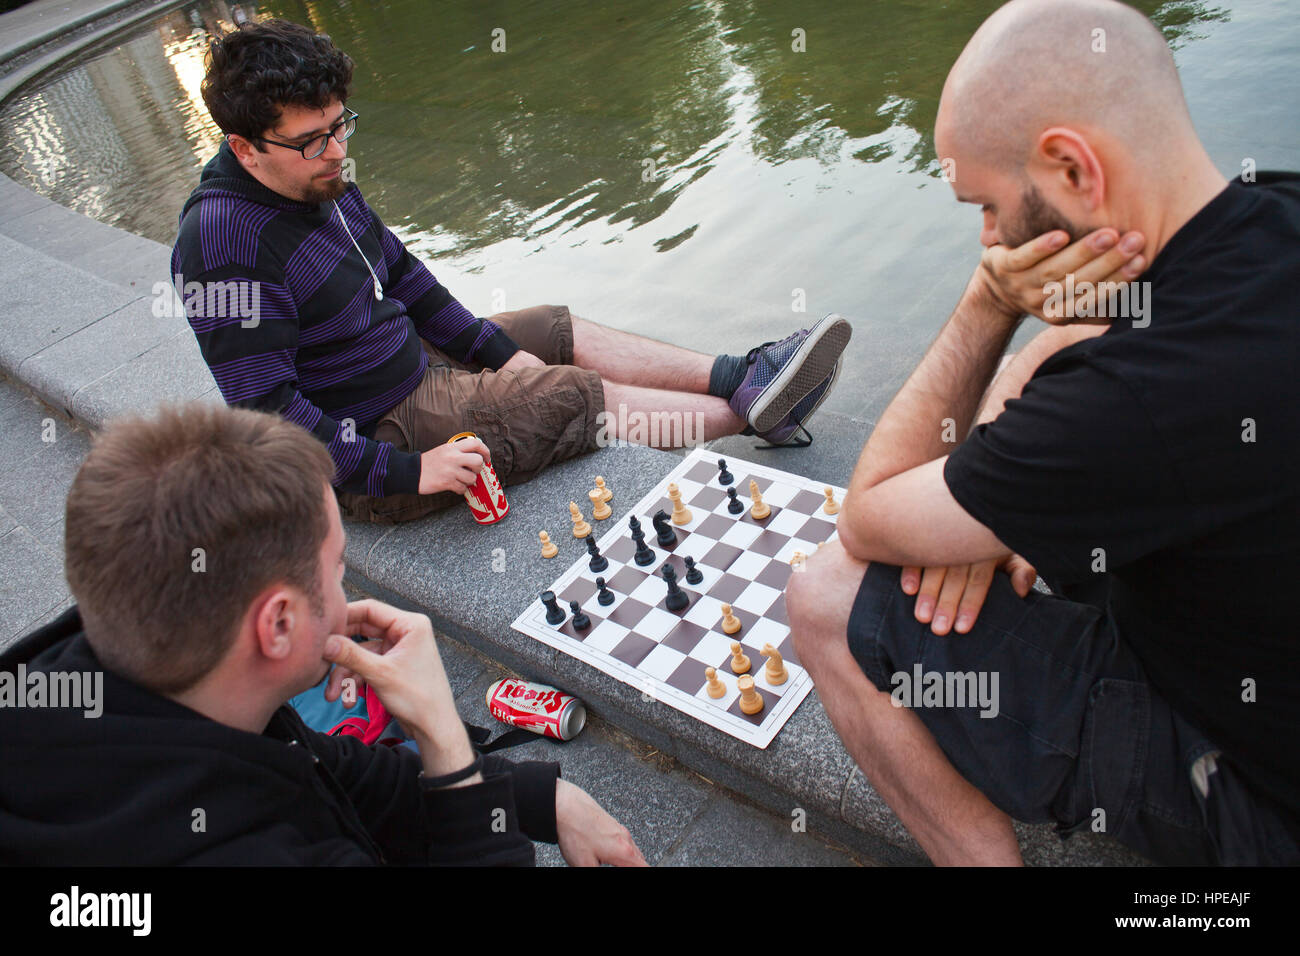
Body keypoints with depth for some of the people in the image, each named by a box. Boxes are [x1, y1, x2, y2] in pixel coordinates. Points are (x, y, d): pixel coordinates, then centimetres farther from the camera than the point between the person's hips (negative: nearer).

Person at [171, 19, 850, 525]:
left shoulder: (317, 182, 0)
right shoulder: (227, 242, -28)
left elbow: (395, 270, 11)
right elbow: (266, 409, -29)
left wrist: (497, 351, 6)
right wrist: (406, 471, -28)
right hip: (365, 443, -9)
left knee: (561, 332, 6)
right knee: (578, 394, -12)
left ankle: (738, 377, 8)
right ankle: (750, 411, 1)